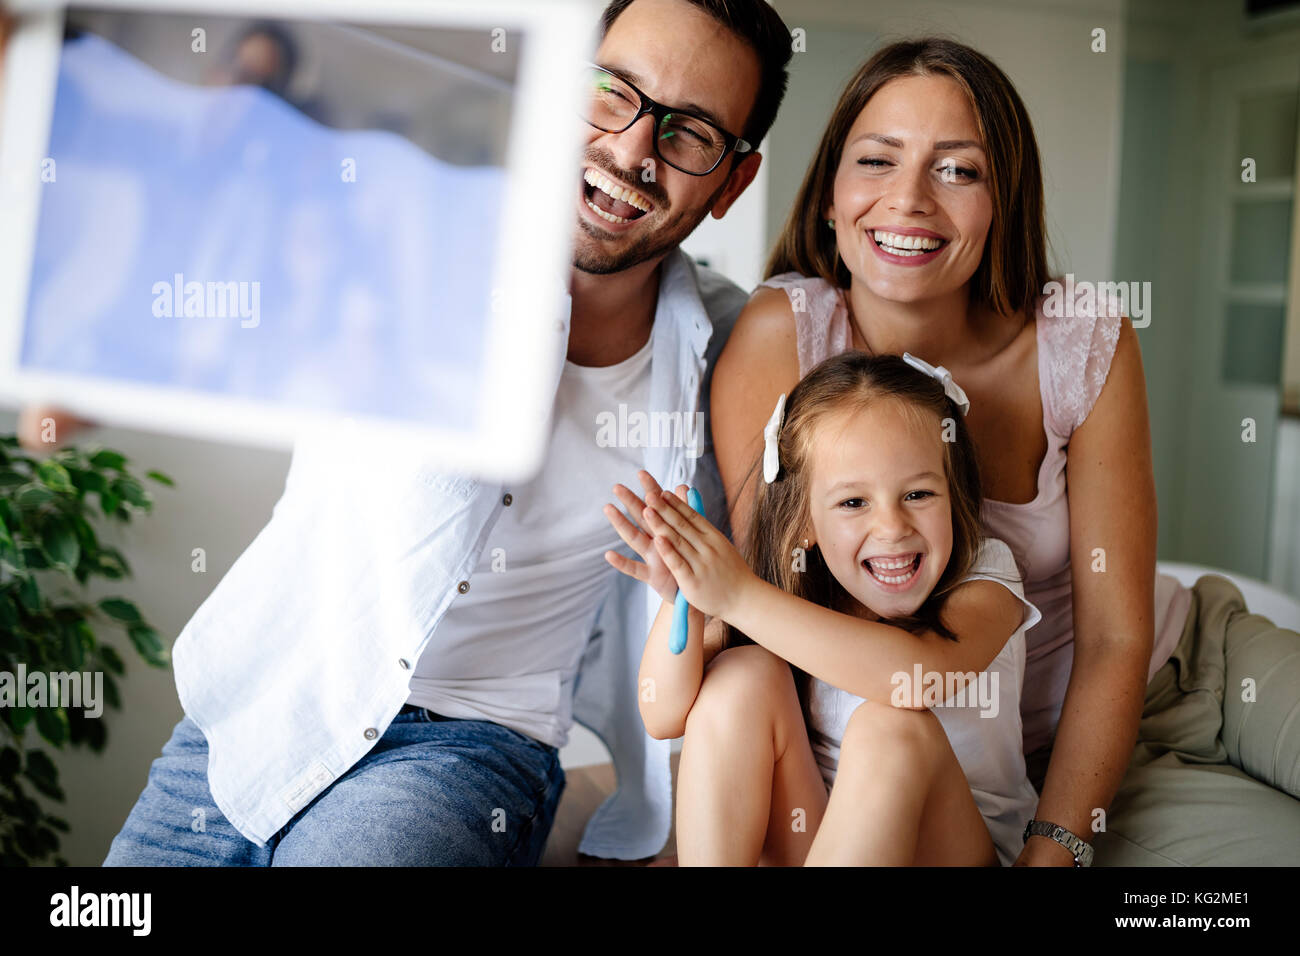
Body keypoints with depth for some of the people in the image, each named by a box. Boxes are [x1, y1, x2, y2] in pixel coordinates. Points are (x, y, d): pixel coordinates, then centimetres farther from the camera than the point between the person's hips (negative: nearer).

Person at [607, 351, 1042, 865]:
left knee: (894, 728, -31)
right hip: (807, 840, 3)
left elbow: (920, 674, -36)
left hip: (953, 845, -3)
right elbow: (665, 716, -12)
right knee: (744, 675, -17)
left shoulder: (983, 580, -12)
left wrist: (742, 597, -38)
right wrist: (682, 602, -32)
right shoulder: (795, 597, -4)